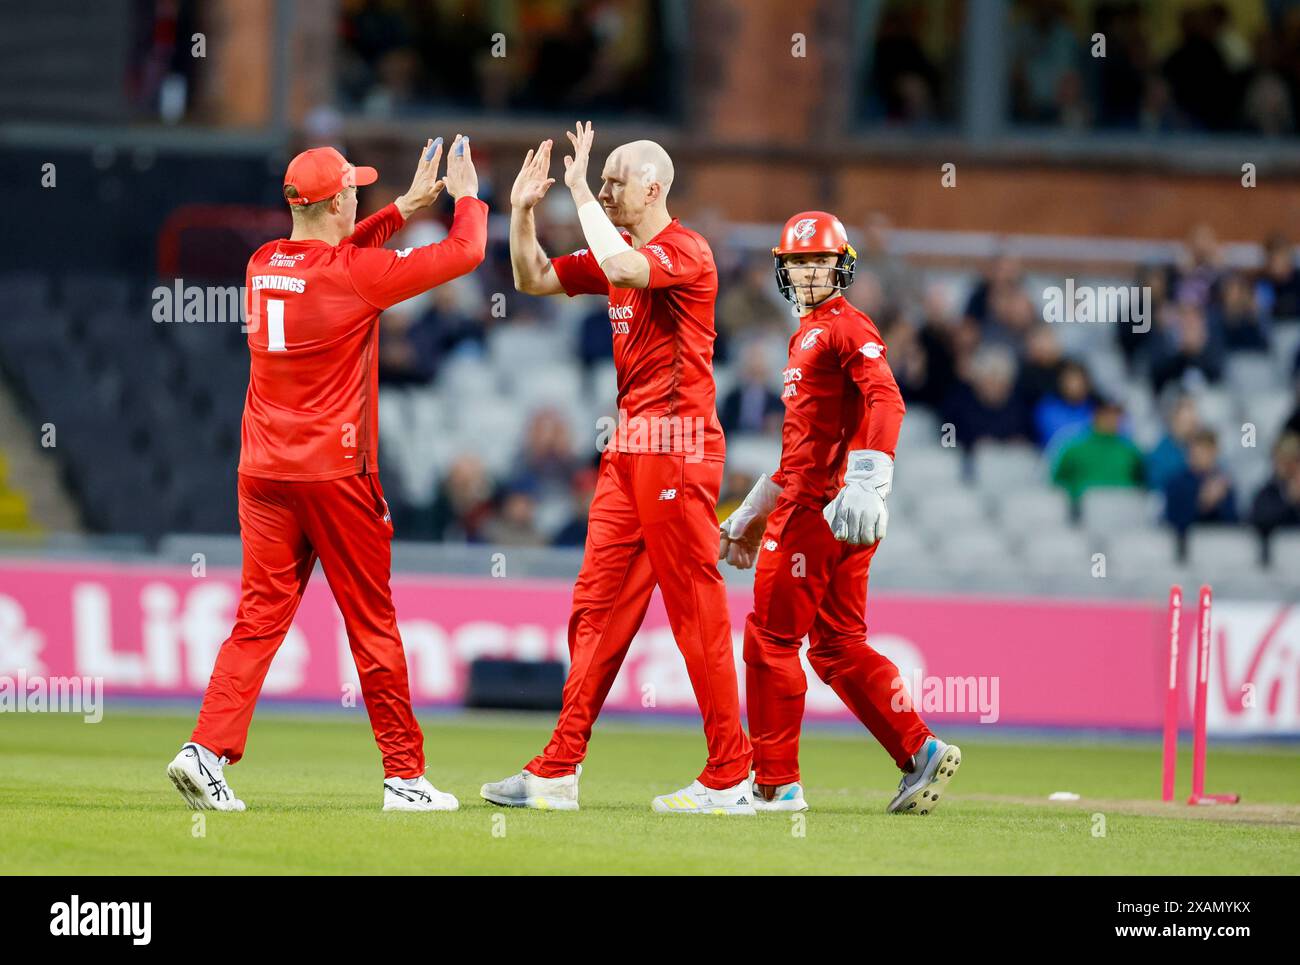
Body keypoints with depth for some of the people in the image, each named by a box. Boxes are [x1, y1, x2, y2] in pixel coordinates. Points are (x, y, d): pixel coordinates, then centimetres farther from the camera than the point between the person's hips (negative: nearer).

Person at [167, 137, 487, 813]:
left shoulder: (263, 265, 7)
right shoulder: (356, 272, -11)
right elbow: (466, 251, -4)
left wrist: (403, 209, 30)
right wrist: (467, 197, 15)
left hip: (263, 472, 5)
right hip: (335, 473, -5)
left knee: (259, 617, 4)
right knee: (372, 624, 4)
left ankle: (208, 748, -12)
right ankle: (405, 775, 10)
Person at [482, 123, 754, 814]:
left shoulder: (685, 250, -11)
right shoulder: (622, 253, 17)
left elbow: (623, 269, -30)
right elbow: (534, 279, 23)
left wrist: (580, 191, -20)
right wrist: (522, 210, 8)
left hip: (678, 447, -9)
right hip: (627, 447, 9)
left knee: (695, 608, -7)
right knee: (597, 606, 8)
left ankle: (730, 778, -3)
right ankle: (558, 772, 9)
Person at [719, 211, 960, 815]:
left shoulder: (847, 328, -7)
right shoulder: (809, 335, 24)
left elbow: (885, 401, -23)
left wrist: (867, 482, -35)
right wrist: (755, 511, 32)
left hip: (821, 509, -10)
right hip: (809, 508, 10)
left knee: (771, 638, -5)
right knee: (837, 646, 9)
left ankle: (775, 783, -2)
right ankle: (920, 753, 5)